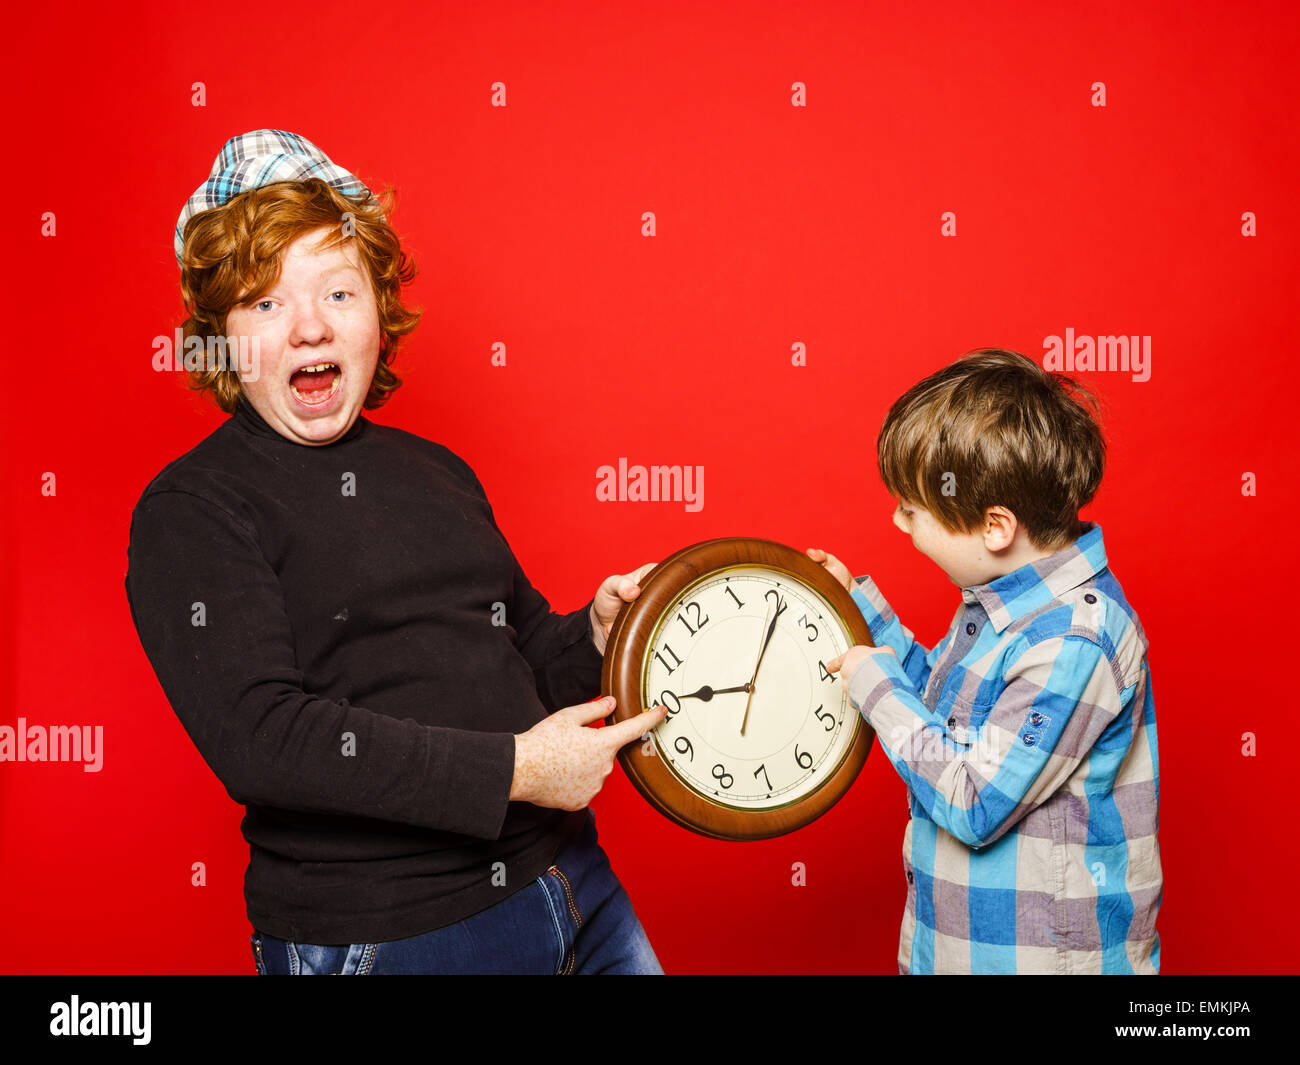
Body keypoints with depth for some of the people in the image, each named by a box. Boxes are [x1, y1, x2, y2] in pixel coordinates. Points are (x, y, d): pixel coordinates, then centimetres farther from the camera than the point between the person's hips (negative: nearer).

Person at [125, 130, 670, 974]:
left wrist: (597, 633, -4)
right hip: (376, 937, -5)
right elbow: (260, 739, -21)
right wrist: (513, 769, -21)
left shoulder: (437, 471, 10)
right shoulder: (189, 513, -9)